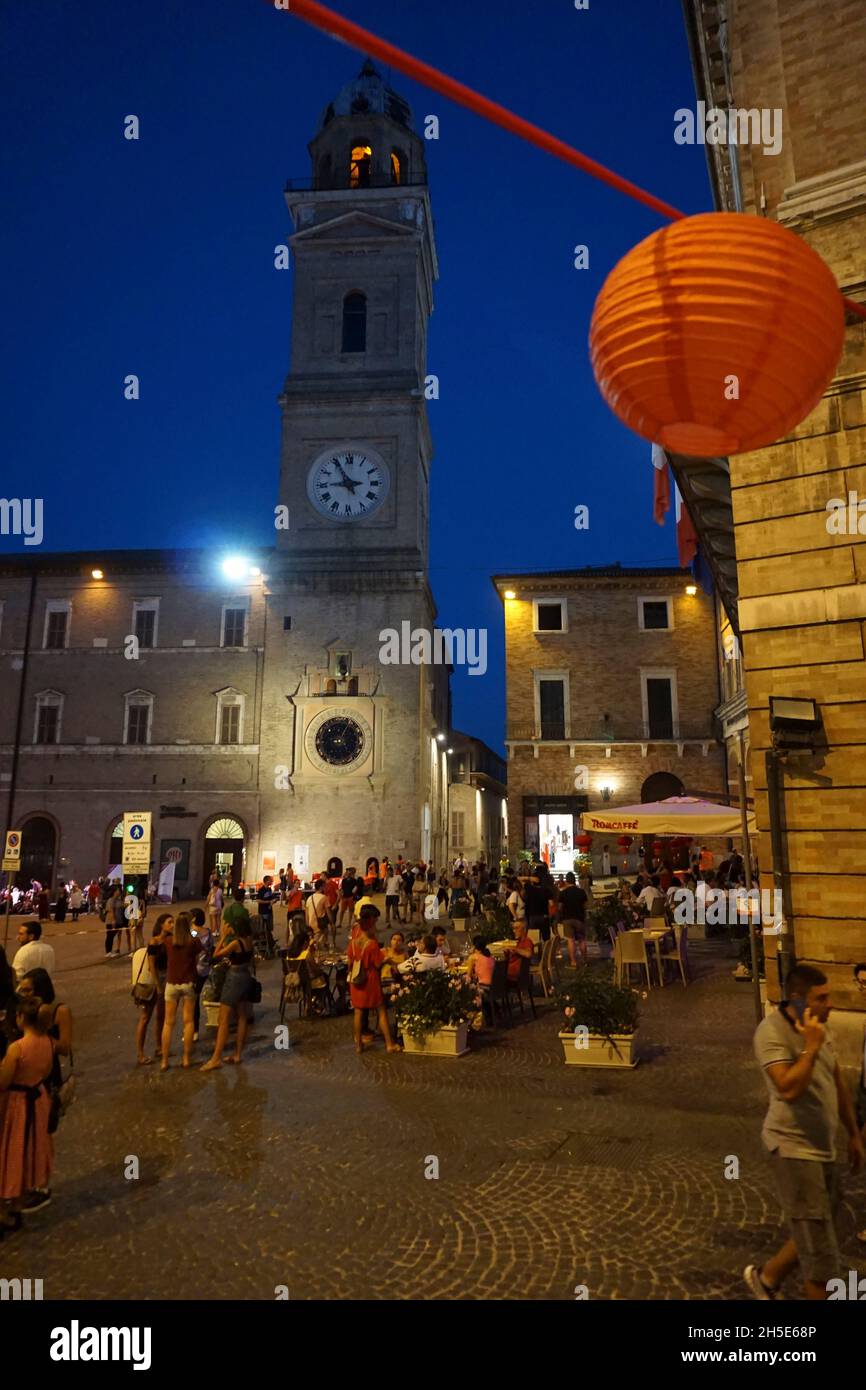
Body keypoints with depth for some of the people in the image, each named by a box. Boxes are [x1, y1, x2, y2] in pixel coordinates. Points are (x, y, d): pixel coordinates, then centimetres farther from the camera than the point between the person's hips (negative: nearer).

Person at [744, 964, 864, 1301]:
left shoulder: (820, 1026, 5)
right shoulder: (772, 1031, -22)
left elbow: (837, 1083, 16)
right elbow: (789, 1089, -31)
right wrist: (811, 1046, -27)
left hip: (822, 1147, 8)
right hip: (793, 1147, -8)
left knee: (816, 1234, 21)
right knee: (821, 1251, 1)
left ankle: (767, 1278, 41)